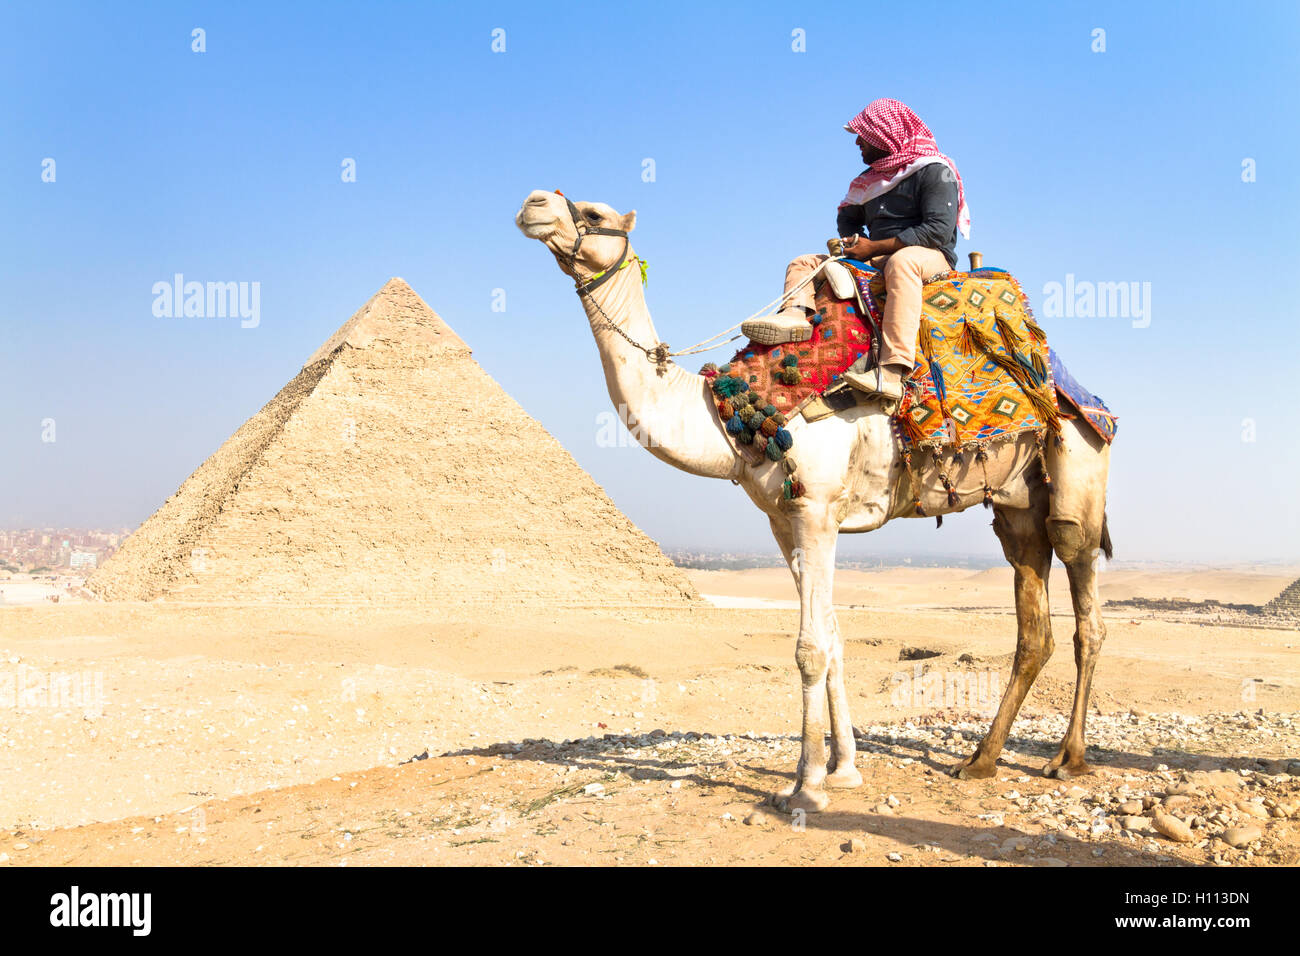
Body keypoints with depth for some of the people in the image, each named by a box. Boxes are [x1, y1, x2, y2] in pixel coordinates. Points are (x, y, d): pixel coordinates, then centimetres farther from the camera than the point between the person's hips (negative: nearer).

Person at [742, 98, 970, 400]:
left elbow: (938, 230, -17)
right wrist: (854, 241, 6)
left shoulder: (934, 171, -5)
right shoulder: (871, 179, 18)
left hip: (931, 258, -8)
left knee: (902, 261, -44)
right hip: (877, 261, 8)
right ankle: (795, 313, -33)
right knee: (803, 264, 2)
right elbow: (846, 216, 31)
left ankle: (892, 373, -55)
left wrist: (875, 247, -17)